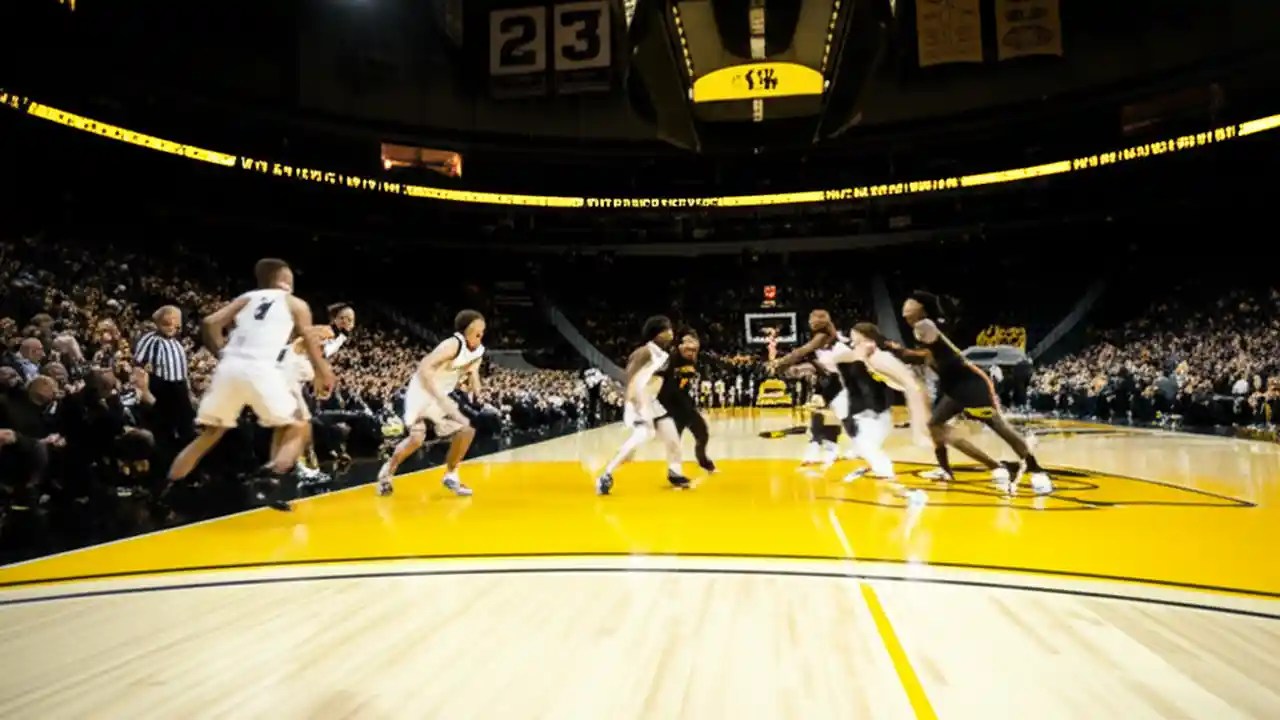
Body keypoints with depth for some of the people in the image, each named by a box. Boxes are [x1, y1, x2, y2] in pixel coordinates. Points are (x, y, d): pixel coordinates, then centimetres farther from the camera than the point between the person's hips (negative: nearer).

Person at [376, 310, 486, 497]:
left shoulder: (478, 352, -1)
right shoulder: (454, 344, -26)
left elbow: (473, 372, 18)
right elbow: (424, 368, -35)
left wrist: (474, 383, -7)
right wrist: (441, 398, -41)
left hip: (441, 395, 8)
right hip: (421, 391, -8)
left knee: (467, 429, -1)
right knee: (417, 438, -19)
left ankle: (450, 475, 14)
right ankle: (387, 471, 6)